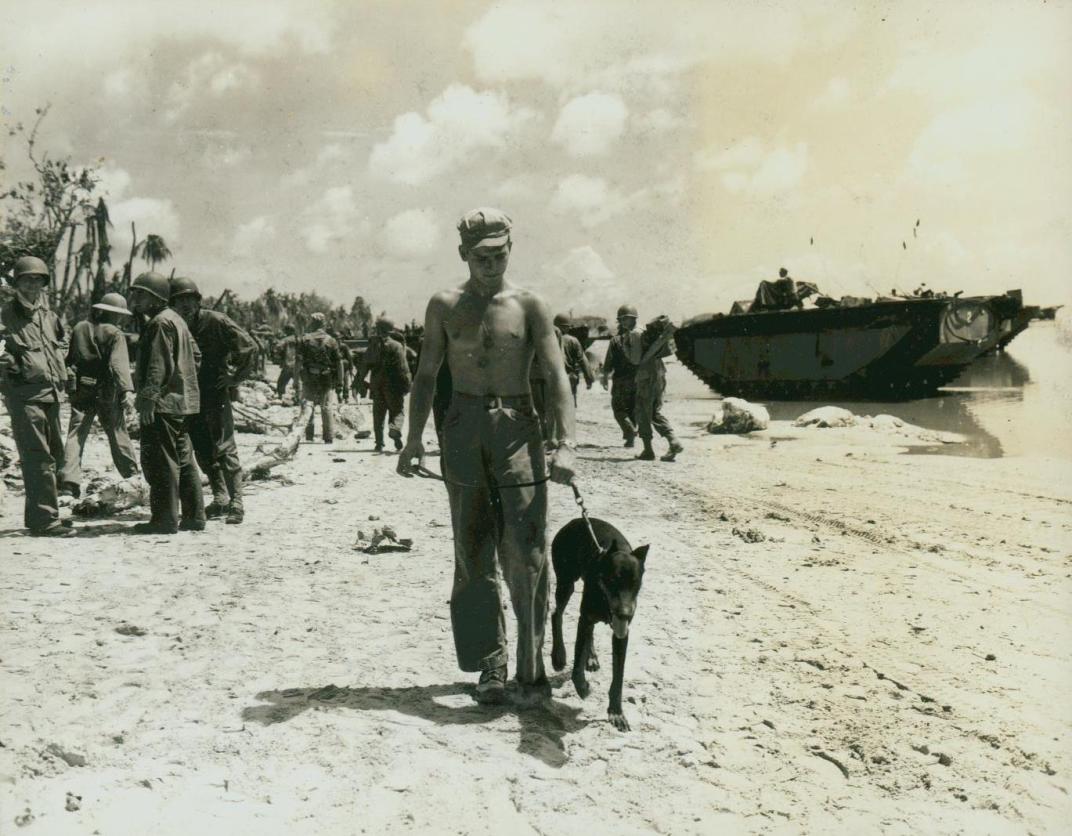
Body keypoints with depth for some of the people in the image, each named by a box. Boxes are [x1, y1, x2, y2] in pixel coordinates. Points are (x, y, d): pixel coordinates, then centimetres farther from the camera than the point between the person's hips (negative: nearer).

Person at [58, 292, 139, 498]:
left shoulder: (79, 329, 9)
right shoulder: (114, 334, -9)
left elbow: (70, 359, 17)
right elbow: (119, 363, -21)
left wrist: (69, 381, 30)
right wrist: (127, 389, -29)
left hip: (80, 390, 4)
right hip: (105, 392, -4)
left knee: (76, 435, 2)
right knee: (118, 434, 10)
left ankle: (69, 480, -10)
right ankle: (132, 475, 24)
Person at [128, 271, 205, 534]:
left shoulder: (161, 322, -12)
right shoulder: (176, 320, 19)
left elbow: (159, 364, -21)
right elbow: (196, 355, 25)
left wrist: (148, 397, -24)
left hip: (163, 403, -10)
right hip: (182, 401, 10)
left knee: (160, 461, -6)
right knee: (183, 460, 13)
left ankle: (165, 519, -4)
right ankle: (194, 516, 17)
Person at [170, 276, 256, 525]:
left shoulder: (216, 322, -9)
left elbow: (249, 347, -11)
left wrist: (235, 377, -10)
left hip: (216, 395, -7)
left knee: (224, 449, -9)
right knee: (202, 451, 11)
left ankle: (236, 503, -7)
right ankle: (220, 499, 22)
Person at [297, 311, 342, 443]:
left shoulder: (304, 340, 0)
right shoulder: (331, 341, 0)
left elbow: (298, 361, -4)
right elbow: (338, 362, 0)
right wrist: (339, 381, 7)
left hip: (309, 379, 0)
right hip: (327, 380, 0)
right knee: (328, 407, 5)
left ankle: (308, 436, 8)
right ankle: (329, 438, 2)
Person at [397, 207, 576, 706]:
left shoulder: (529, 306, 2)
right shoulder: (444, 307, 8)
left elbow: (557, 377, -5)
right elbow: (426, 376, 12)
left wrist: (564, 444, -16)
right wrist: (414, 439, 3)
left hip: (517, 429, -2)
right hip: (463, 429, 2)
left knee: (526, 552, -7)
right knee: (473, 555, 4)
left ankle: (531, 667, 4)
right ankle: (490, 665, 14)